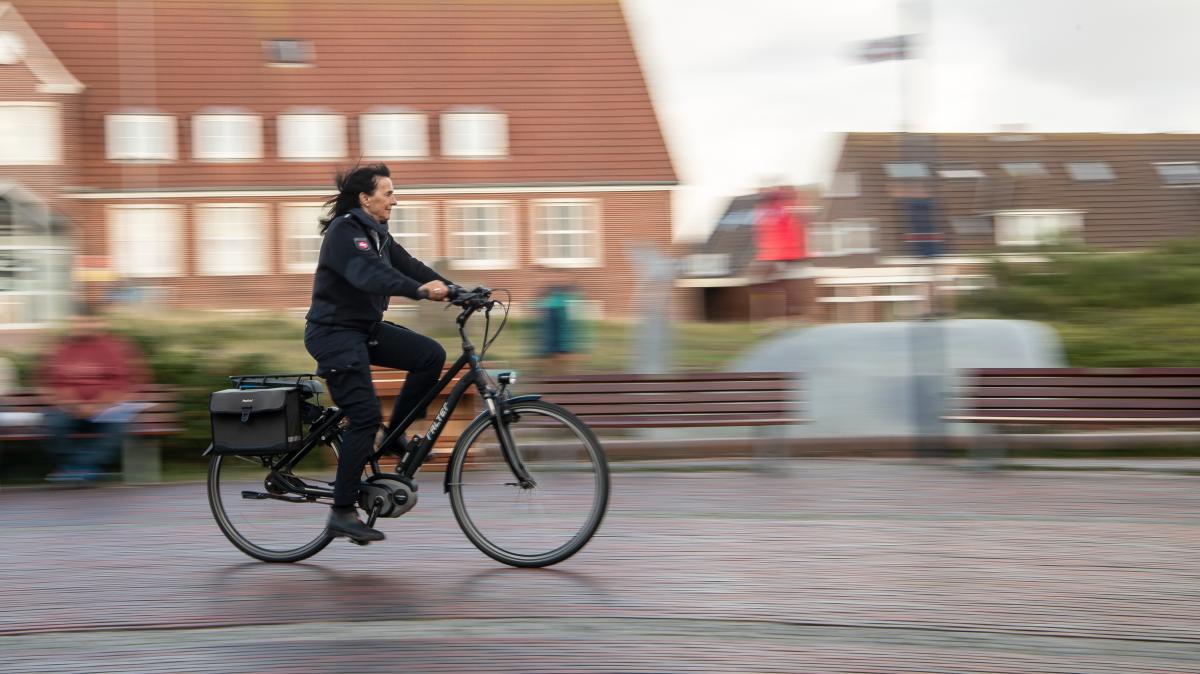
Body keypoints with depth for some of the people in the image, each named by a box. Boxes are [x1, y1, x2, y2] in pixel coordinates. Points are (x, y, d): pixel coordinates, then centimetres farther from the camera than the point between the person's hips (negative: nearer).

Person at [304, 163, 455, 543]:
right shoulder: (344, 231, -17)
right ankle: (342, 514, -8)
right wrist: (421, 290, -46)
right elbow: (368, 274, -33)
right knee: (365, 415, -14)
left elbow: (409, 267, 5)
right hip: (334, 333, -9)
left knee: (431, 355, -6)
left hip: (366, 329, 9)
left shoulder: (377, 234, 12)